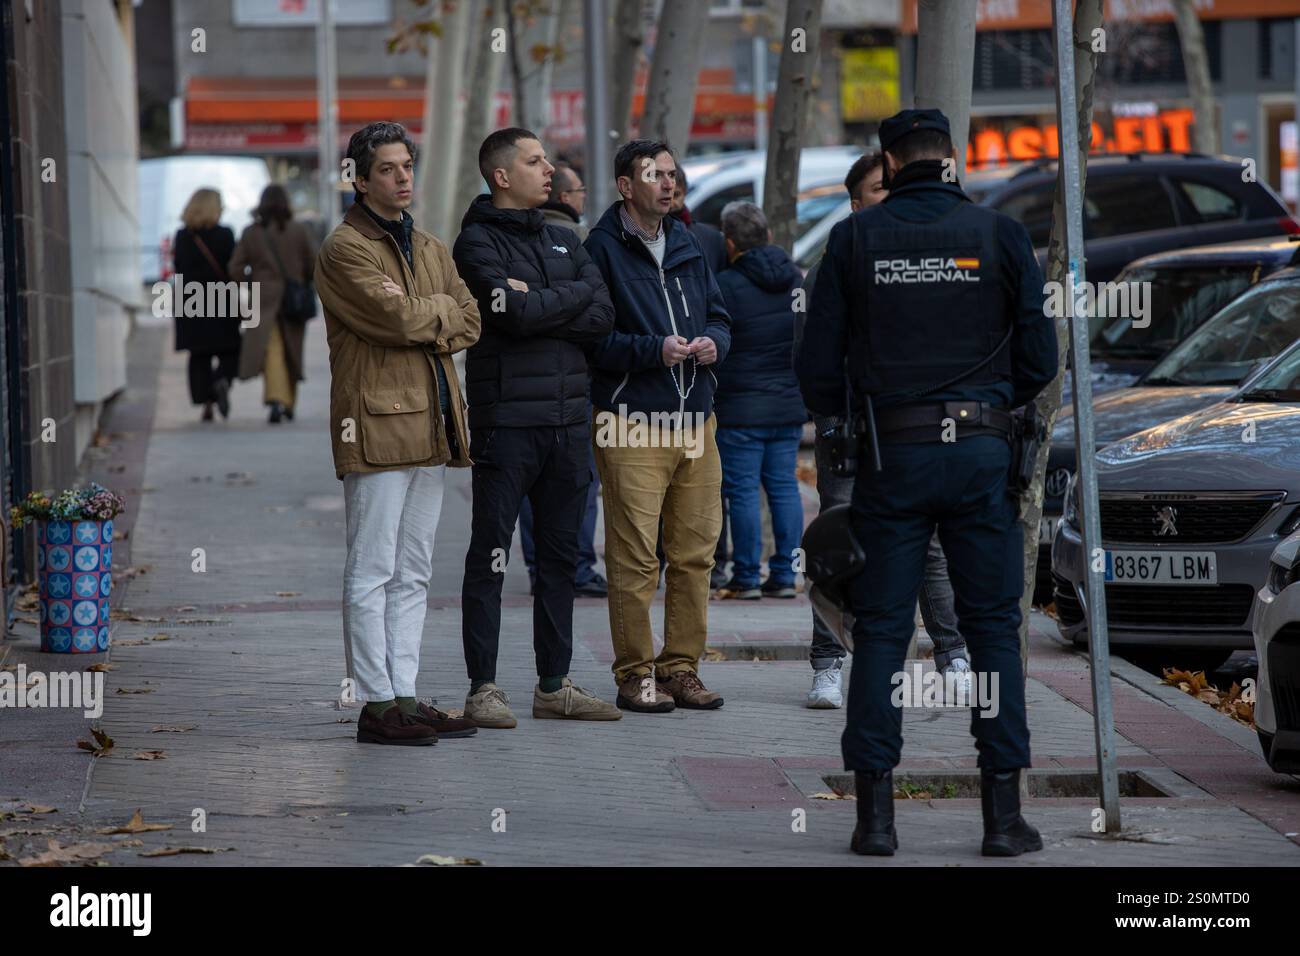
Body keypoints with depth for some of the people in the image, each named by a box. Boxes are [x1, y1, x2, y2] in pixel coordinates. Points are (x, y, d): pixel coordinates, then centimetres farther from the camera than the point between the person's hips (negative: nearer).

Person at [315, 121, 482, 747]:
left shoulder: (430, 249, 20)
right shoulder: (345, 249, -6)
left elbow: (469, 323, 9)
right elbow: (400, 319, -17)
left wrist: (417, 316, -7)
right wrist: (440, 310, 1)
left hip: (429, 426, 8)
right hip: (376, 424, -8)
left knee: (412, 575, 10)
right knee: (372, 573, -6)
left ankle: (405, 696, 14)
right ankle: (377, 703, -6)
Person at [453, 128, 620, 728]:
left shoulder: (564, 241, 16)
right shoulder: (478, 242, -3)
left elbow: (602, 318, 3)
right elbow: (516, 314, -18)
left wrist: (537, 305, -10)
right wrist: (573, 295, -3)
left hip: (568, 418, 6)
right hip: (505, 418, -6)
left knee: (561, 555, 9)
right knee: (490, 555, -4)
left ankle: (555, 684, 15)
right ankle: (483, 688, -1)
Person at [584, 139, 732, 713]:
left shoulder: (687, 247, 17)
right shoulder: (602, 249, -4)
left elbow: (719, 316, 22)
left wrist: (713, 341, -1)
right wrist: (654, 350, -17)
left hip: (695, 419, 6)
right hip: (631, 423, -6)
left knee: (694, 552, 7)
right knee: (634, 556, -7)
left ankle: (681, 667, 15)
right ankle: (635, 674, 0)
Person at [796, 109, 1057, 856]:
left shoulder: (855, 240, 2)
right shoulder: (1000, 235, 0)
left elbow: (818, 369, 2)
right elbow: (1040, 358, 1)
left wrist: (844, 422, 20)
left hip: (892, 456, 0)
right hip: (982, 452, 0)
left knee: (881, 630, 5)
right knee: (994, 627, 5)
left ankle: (876, 813, 2)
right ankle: (1003, 813, 2)